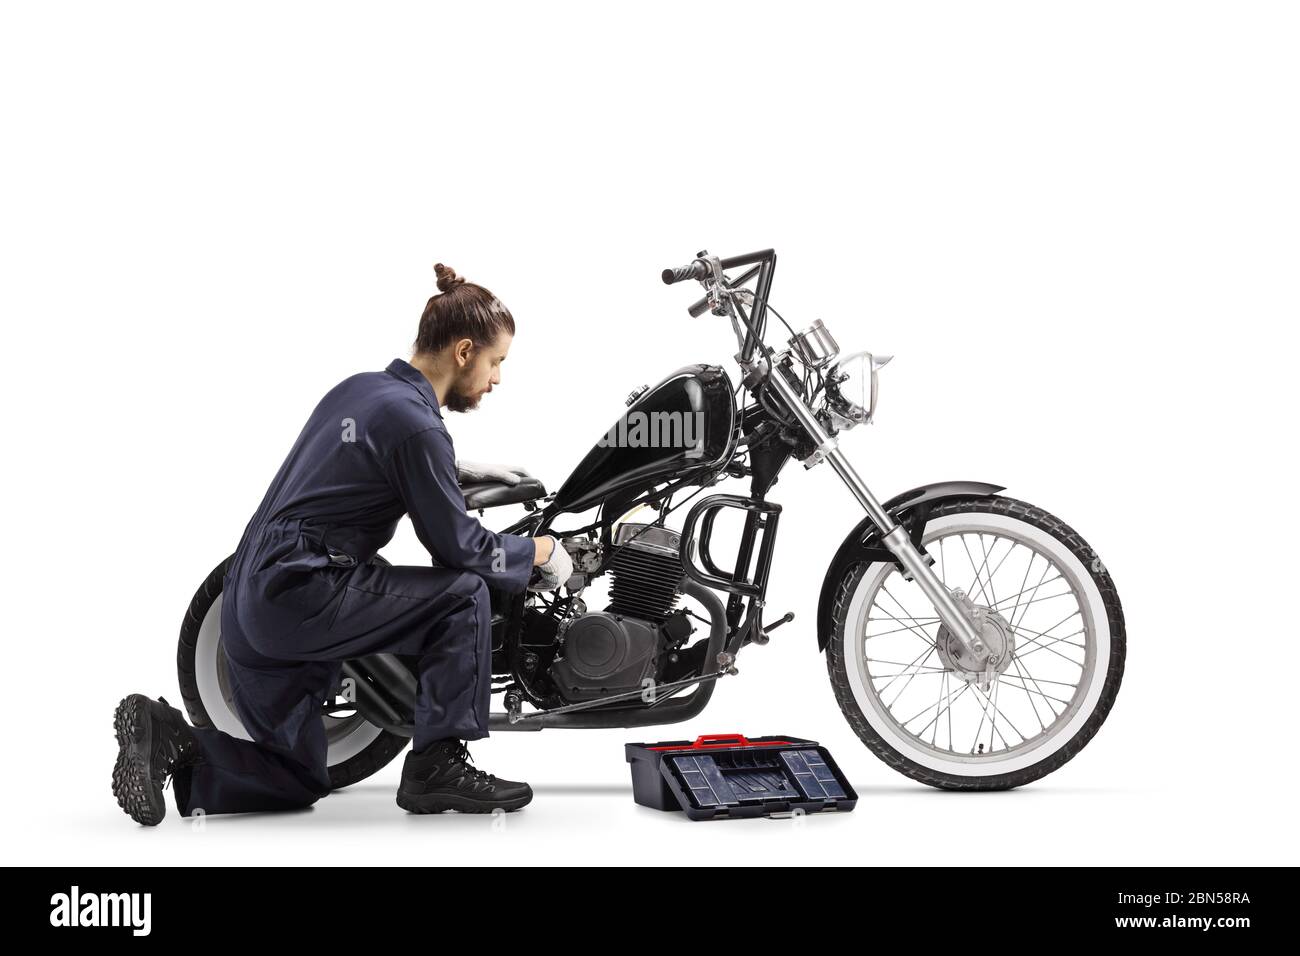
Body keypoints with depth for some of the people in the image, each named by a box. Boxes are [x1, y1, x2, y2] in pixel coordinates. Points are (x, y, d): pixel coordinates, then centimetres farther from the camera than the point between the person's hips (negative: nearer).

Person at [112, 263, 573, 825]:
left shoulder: (359, 388, 13)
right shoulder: (415, 423, -14)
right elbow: (456, 546, -10)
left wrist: (461, 471, 30)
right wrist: (539, 553, 5)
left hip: (250, 600, 10)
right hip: (303, 593, -10)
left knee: (298, 782, 18)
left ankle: (166, 737, 1)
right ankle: (437, 765, -7)